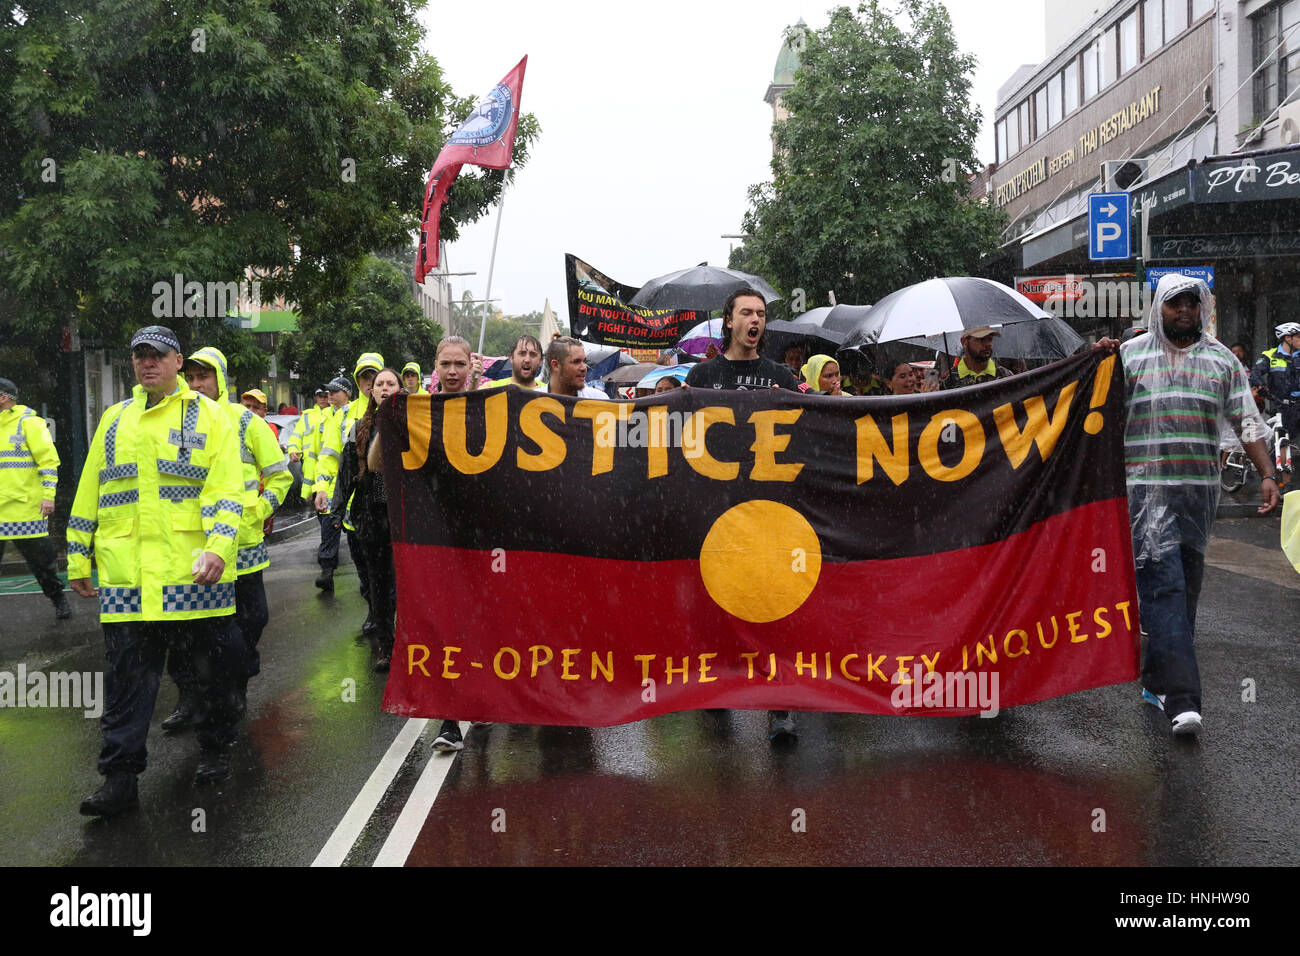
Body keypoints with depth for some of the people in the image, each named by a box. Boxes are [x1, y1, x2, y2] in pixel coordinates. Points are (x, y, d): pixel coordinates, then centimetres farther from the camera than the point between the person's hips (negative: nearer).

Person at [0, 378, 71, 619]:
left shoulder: (29, 423, -4)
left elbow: (48, 460, -9)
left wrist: (48, 495, -16)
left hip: (26, 508, -6)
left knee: (41, 561, 3)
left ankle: (59, 601, 19)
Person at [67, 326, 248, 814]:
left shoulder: (209, 416, 3)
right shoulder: (115, 420, 15)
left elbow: (226, 490, -6)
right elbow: (89, 492, 18)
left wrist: (218, 547, -20)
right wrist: (78, 559, 16)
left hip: (197, 573, -3)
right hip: (125, 576, 3)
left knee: (216, 666, 8)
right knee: (126, 676, 3)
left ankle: (216, 750, 28)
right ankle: (119, 777, 10)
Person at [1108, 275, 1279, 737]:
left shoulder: (1222, 359, 11)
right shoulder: (1130, 354, 4)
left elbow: (1246, 420, 8)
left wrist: (1267, 474, -2)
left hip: (1200, 488, 4)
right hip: (1147, 488, -4)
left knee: (1187, 585, 9)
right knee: (1163, 585, -12)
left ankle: (1157, 681, 24)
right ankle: (1181, 697, -16)